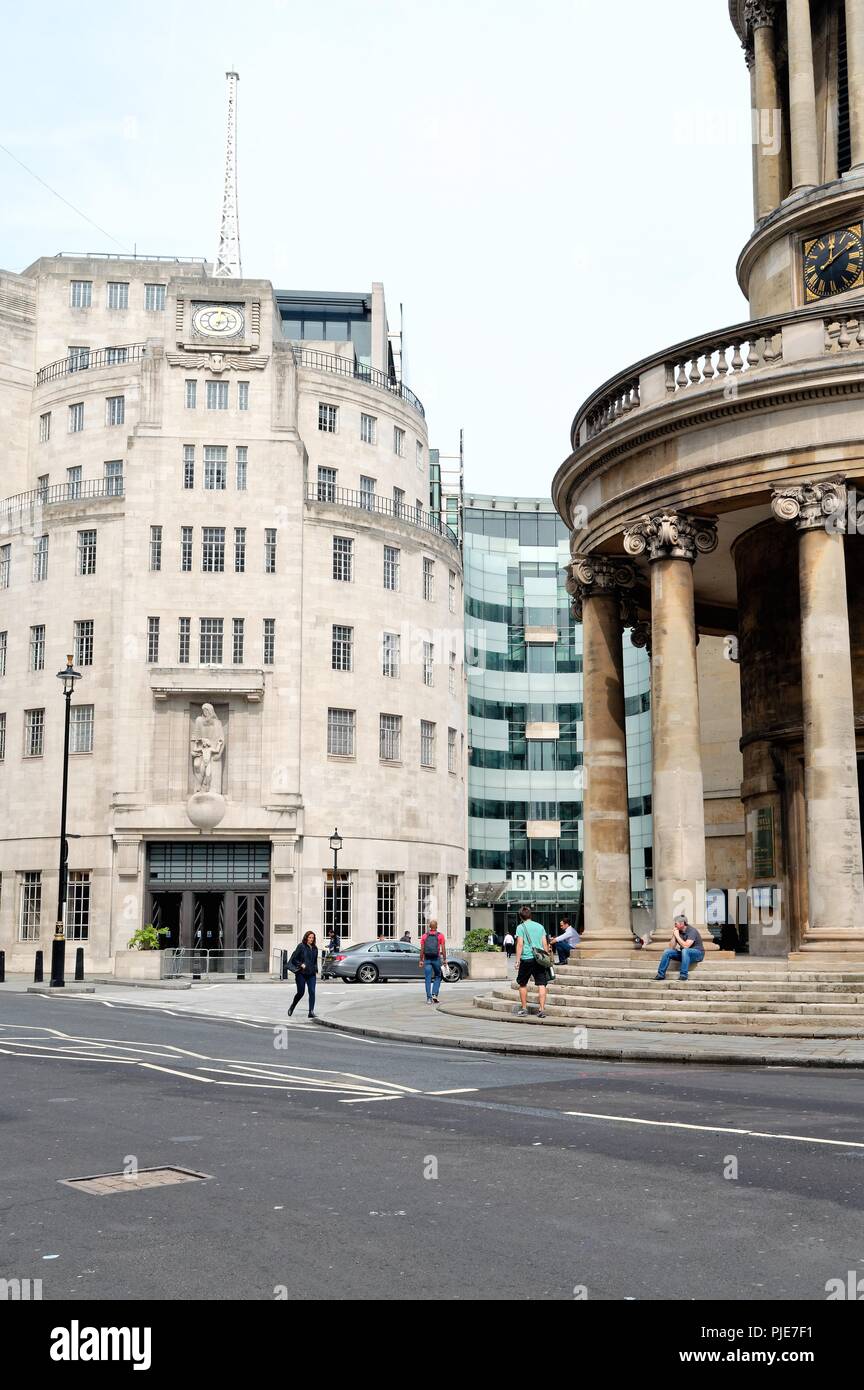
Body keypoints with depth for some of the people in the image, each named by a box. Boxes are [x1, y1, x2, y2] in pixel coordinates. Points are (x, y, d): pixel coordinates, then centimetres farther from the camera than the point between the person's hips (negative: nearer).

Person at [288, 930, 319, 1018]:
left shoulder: (315, 948, 11)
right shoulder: (301, 946, -5)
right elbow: (293, 959, -4)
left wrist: (316, 971, 12)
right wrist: (301, 965, -15)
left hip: (311, 974, 4)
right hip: (301, 974, -4)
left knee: (312, 992, -8)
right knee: (300, 992, 1)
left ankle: (311, 1012, -7)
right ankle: (292, 1008, 26)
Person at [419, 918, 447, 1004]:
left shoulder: (424, 936, 4)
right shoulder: (440, 936, -1)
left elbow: (422, 949, 2)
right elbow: (443, 949, -6)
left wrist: (421, 960, 5)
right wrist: (444, 960, -1)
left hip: (427, 959, 1)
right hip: (436, 959, -1)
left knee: (428, 979, 4)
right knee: (438, 977, 14)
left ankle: (429, 998, 0)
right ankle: (434, 994, 0)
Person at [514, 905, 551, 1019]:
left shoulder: (521, 927, 1)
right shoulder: (540, 926, 13)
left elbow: (520, 944, -7)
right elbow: (545, 944, 11)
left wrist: (517, 960, -8)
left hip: (526, 959, -3)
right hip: (540, 958, 3)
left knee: (523, 984, 12)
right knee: (541, 984, -1)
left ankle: (523, 1008, 17)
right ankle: (542, 1009, -9)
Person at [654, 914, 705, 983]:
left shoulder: (692, 931, -19)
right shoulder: (678, 931, 0)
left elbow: (686, 946, -31)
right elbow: (671, 947, -2)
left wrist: (677, 936, -23)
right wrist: (673, 935, -12)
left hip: (698, 953, -7)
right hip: (684, 954, 7)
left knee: (684, 950, -37)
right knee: (667, 952, -9)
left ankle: (683, 975, -36)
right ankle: (661, 974, -7)